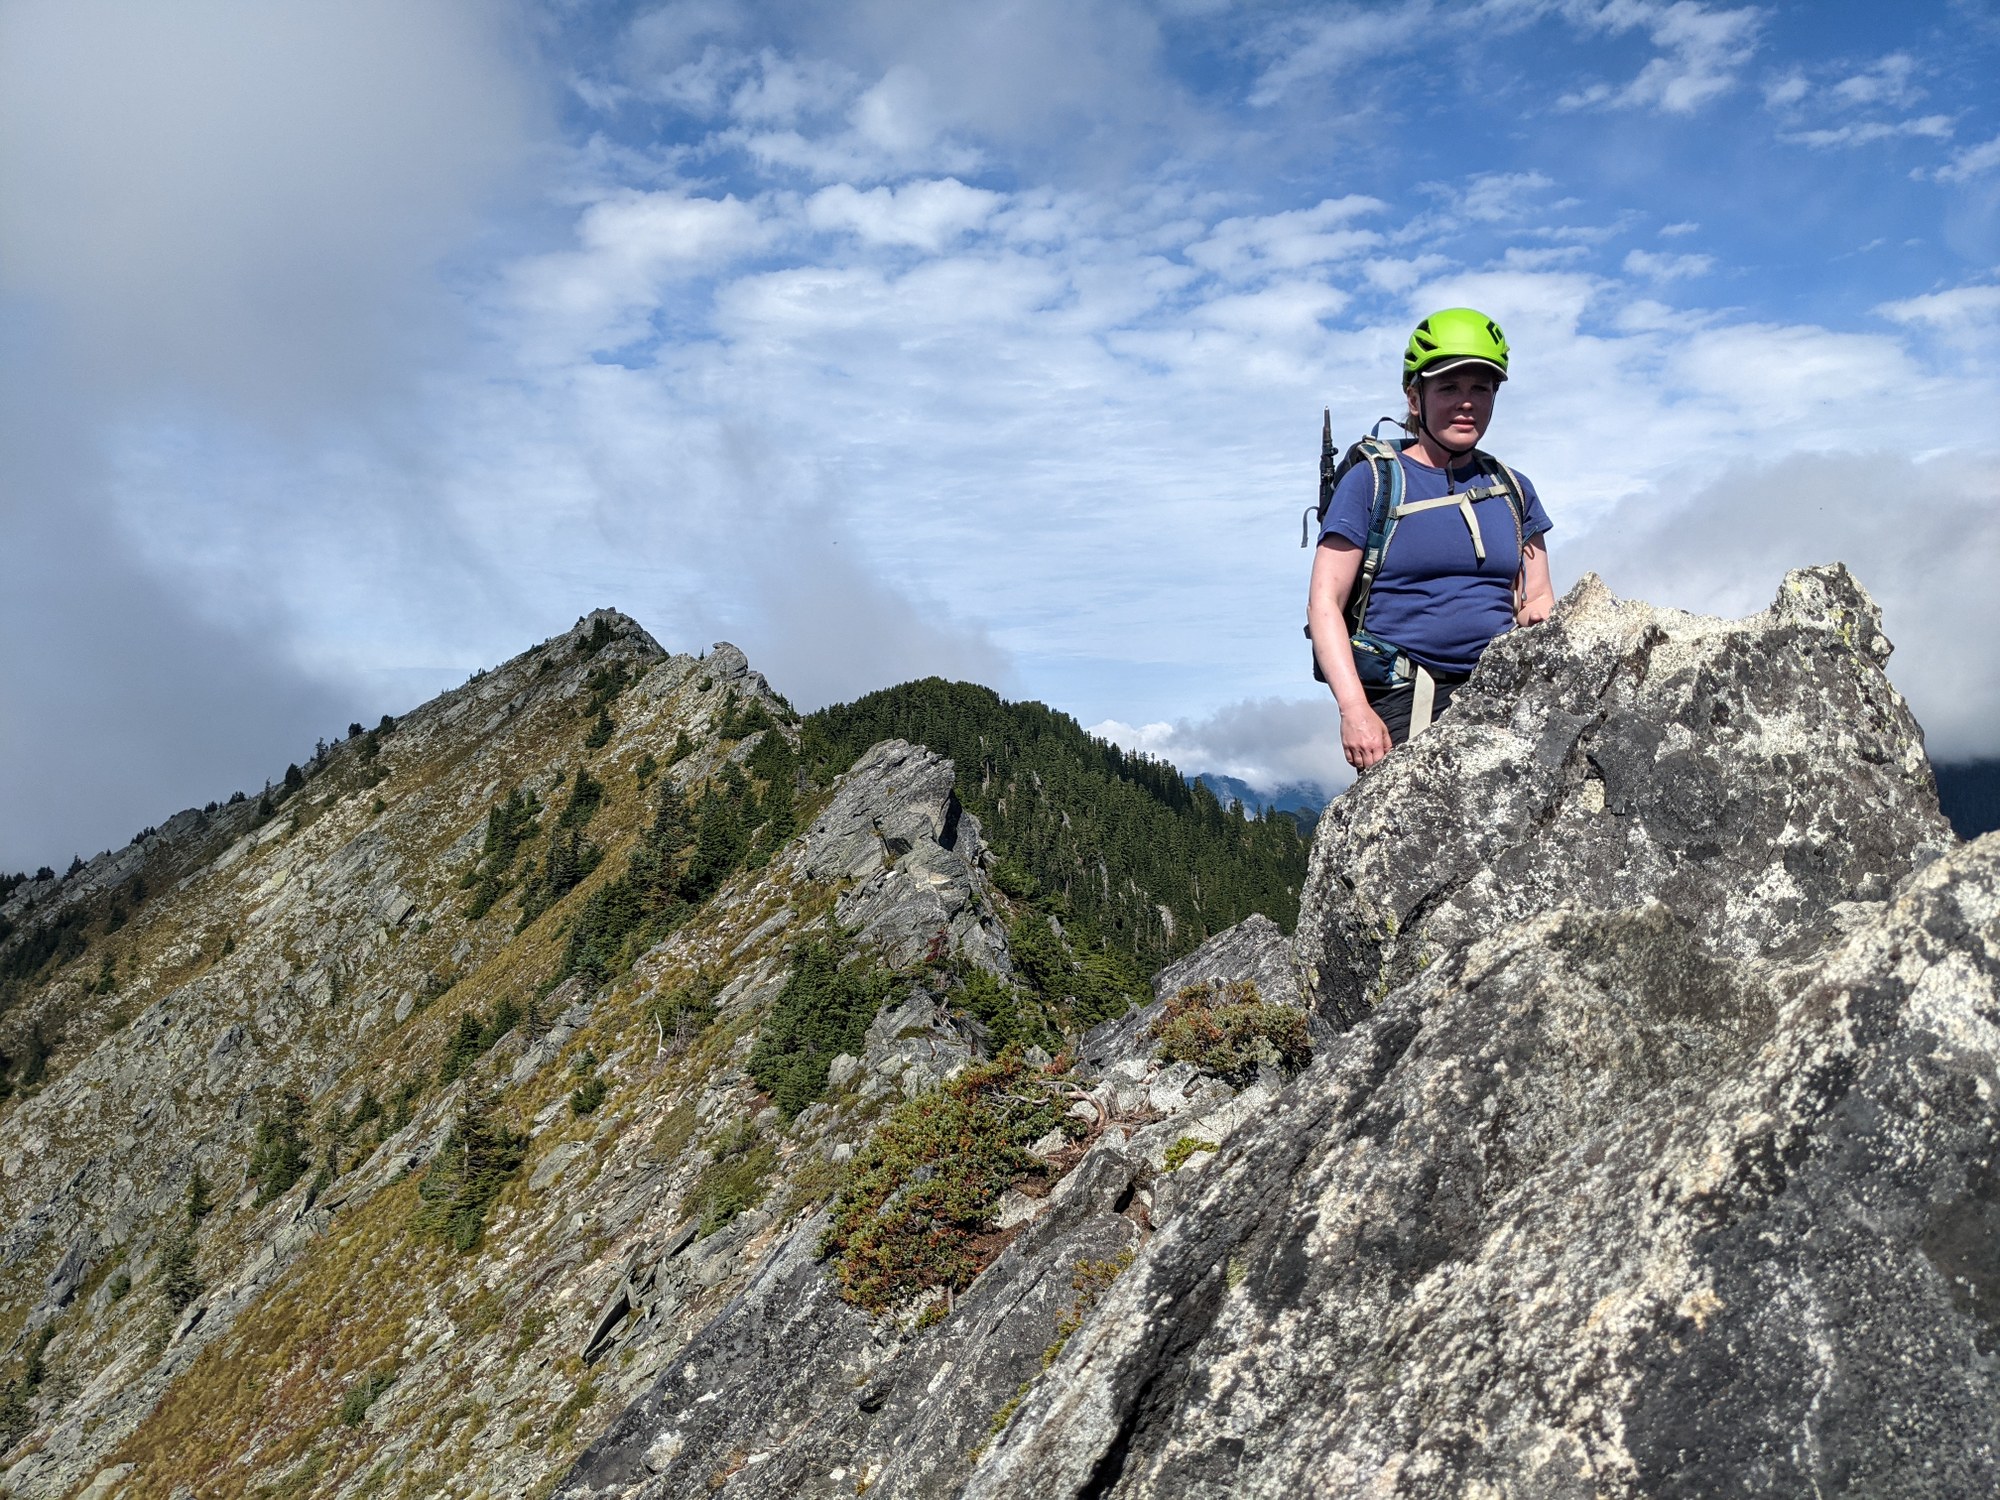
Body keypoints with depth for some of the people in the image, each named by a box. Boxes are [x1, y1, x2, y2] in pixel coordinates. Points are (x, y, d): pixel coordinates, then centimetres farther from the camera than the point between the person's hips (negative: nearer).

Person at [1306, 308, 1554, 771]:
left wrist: (1538, 614, -5)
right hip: (1403, 703, -4)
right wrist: (1355, 709, -15)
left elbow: (1538, 599, 22)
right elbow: (1324, 603, -2)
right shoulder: (1371, 481, 5)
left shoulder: (1514, 491, 19)